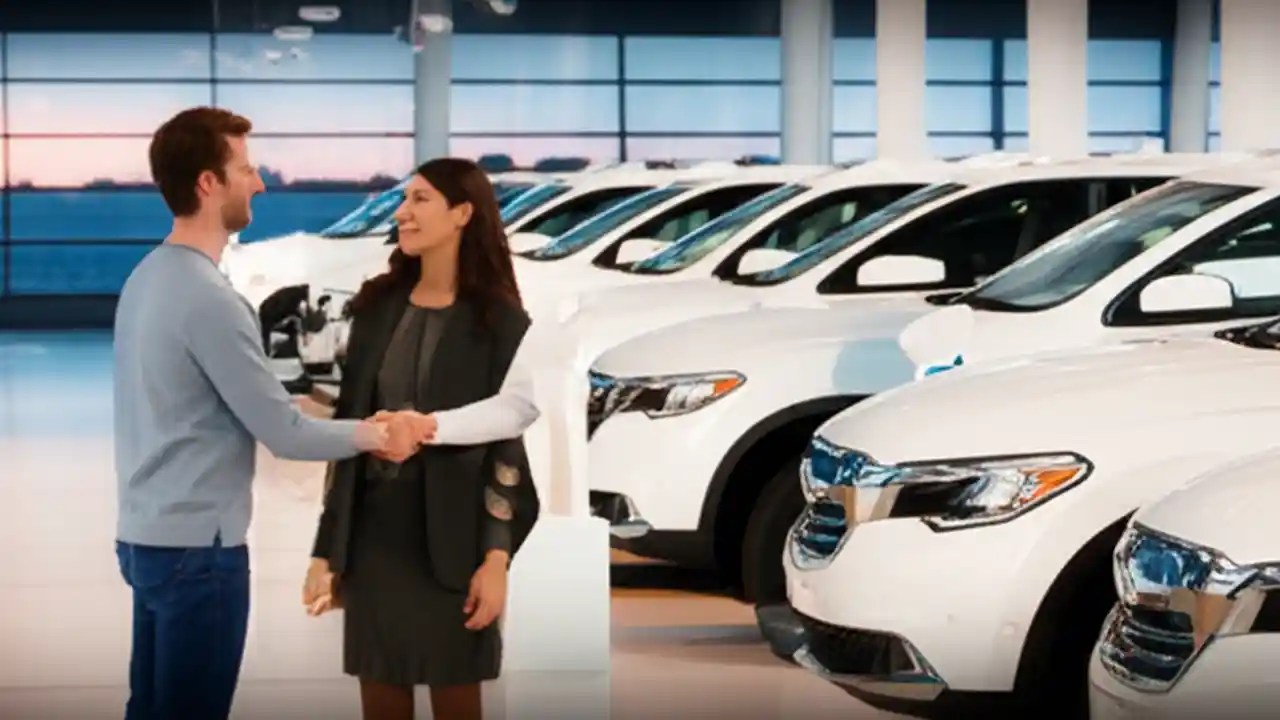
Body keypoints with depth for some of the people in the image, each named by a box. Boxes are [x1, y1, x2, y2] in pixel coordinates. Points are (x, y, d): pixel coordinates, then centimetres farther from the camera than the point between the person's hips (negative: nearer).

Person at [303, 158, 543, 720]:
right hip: (373, 535, 4)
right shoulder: (377, 307, 7)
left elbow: (507, 445, -7)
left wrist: (496, 560, -13)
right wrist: (325, 551, 7)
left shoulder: (499, 322, -5)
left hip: (450, 542, -4)